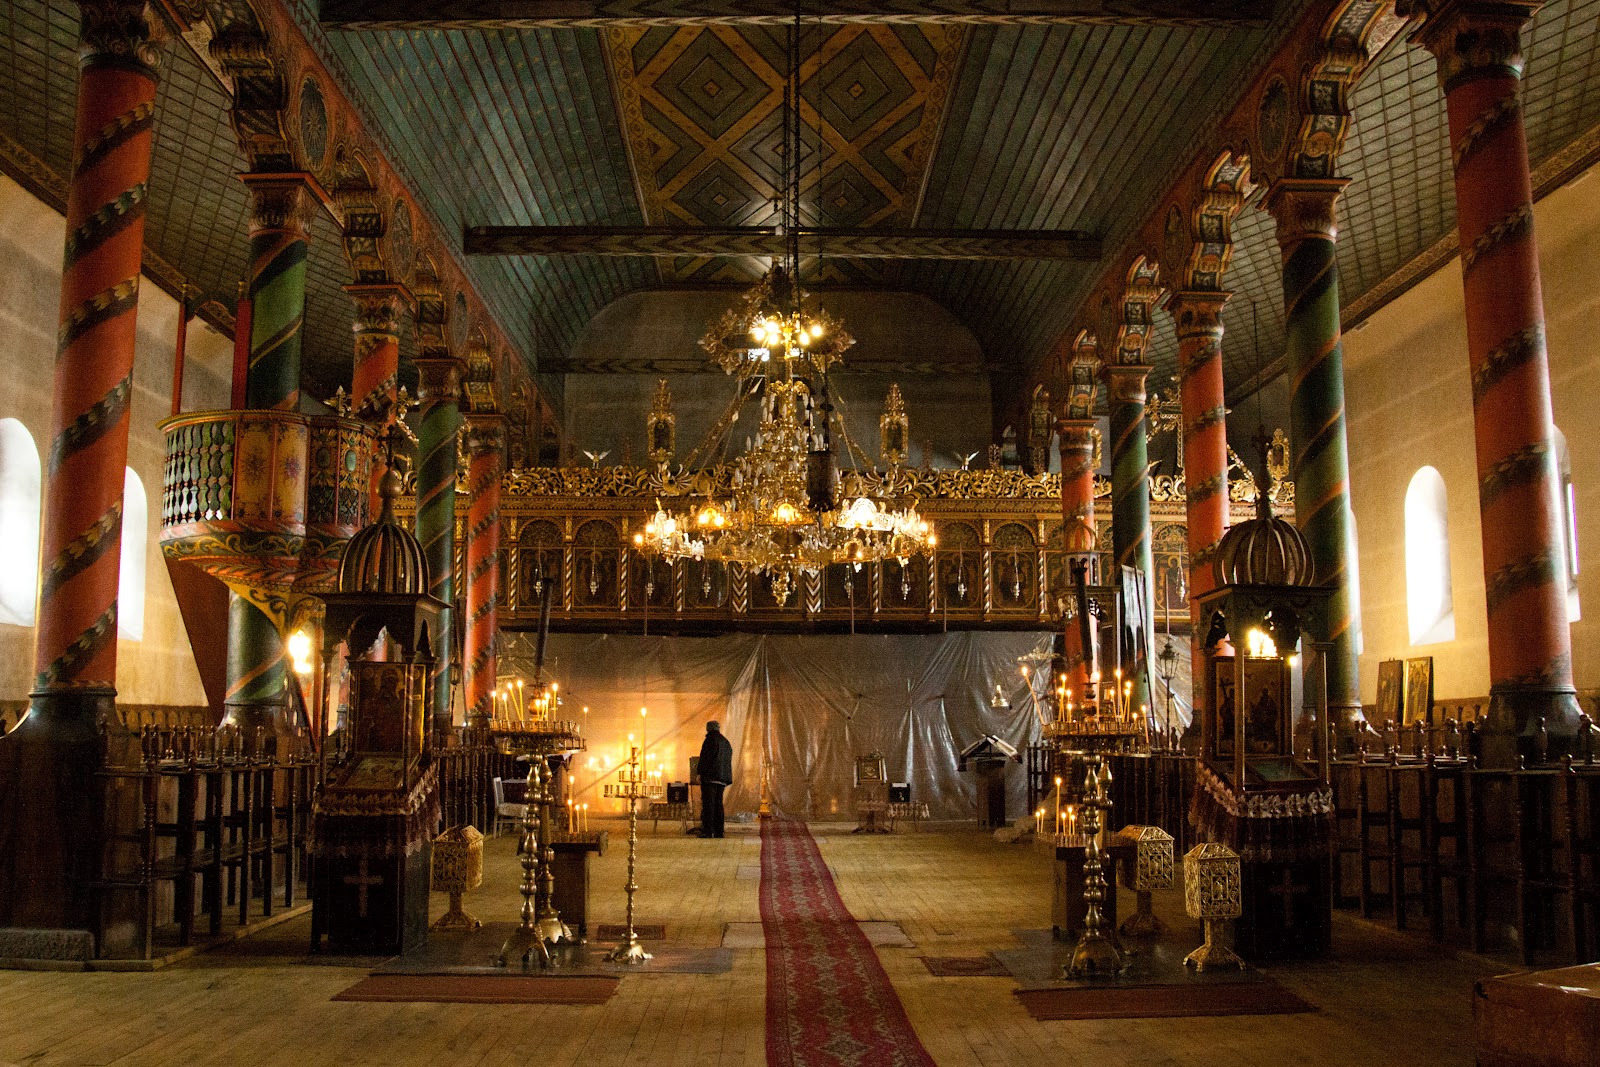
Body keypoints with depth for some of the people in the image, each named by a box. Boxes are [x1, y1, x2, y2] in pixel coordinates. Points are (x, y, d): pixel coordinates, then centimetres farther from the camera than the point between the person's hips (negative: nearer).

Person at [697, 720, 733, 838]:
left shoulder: (711, 739, -5)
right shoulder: (726, 742, 19)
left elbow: (705, 757, -13)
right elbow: (728, 761, 21)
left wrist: (700, 773, -11)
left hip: (710, 776, -8)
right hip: (722, 778, 8)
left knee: (708, 803, -8)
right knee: (718, 803, 10)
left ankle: (708, 830, -14)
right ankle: (718, 831, 8)